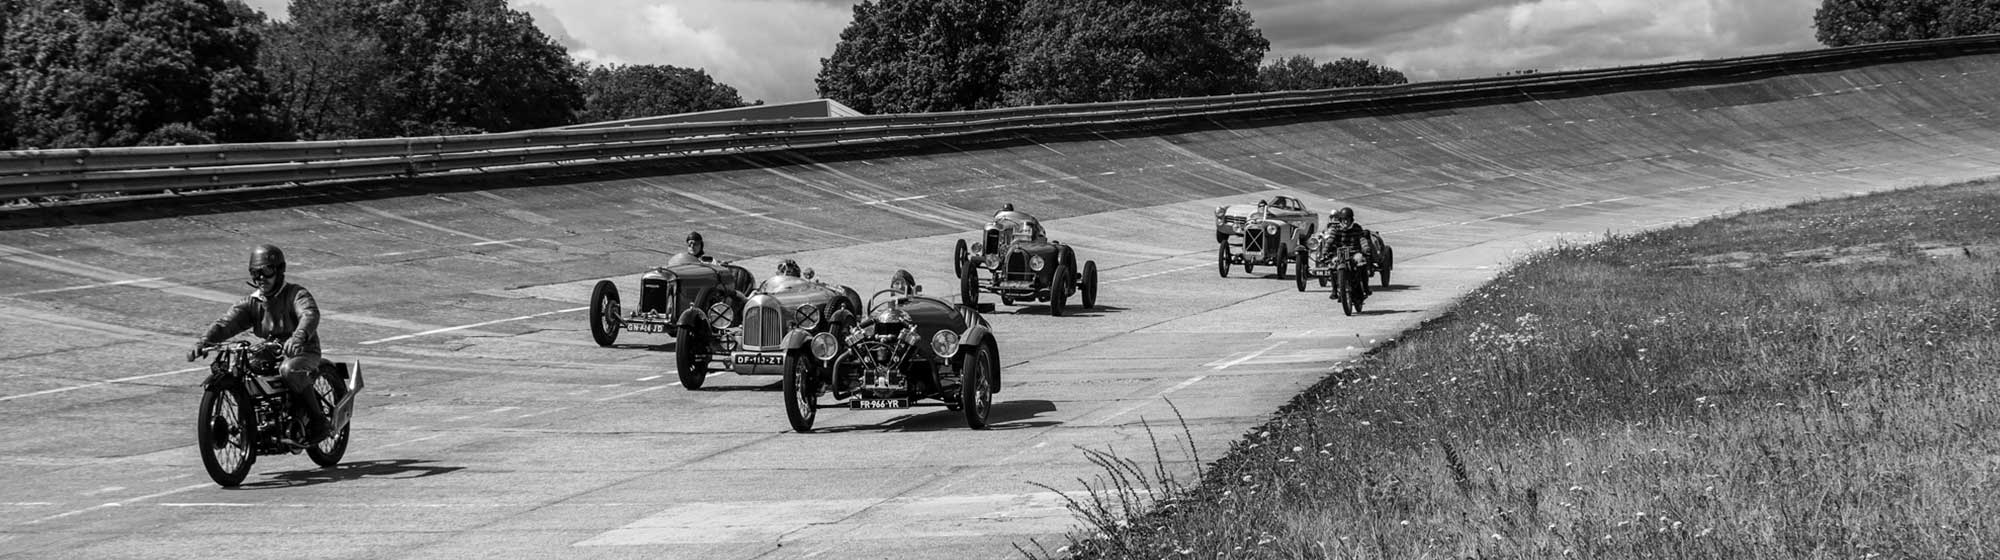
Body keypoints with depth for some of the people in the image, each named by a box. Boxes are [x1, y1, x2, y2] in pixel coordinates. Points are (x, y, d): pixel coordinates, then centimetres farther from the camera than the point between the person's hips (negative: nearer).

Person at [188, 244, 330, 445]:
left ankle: (317, 419, -23)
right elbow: (227, 322, -4)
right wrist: (203, 341, -24)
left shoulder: (296, 294, -6)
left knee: (289, 370, -37)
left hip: (303, 353, -6)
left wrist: (298, 337, -50)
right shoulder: (252, 302, 9)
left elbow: (310, 315, -28)